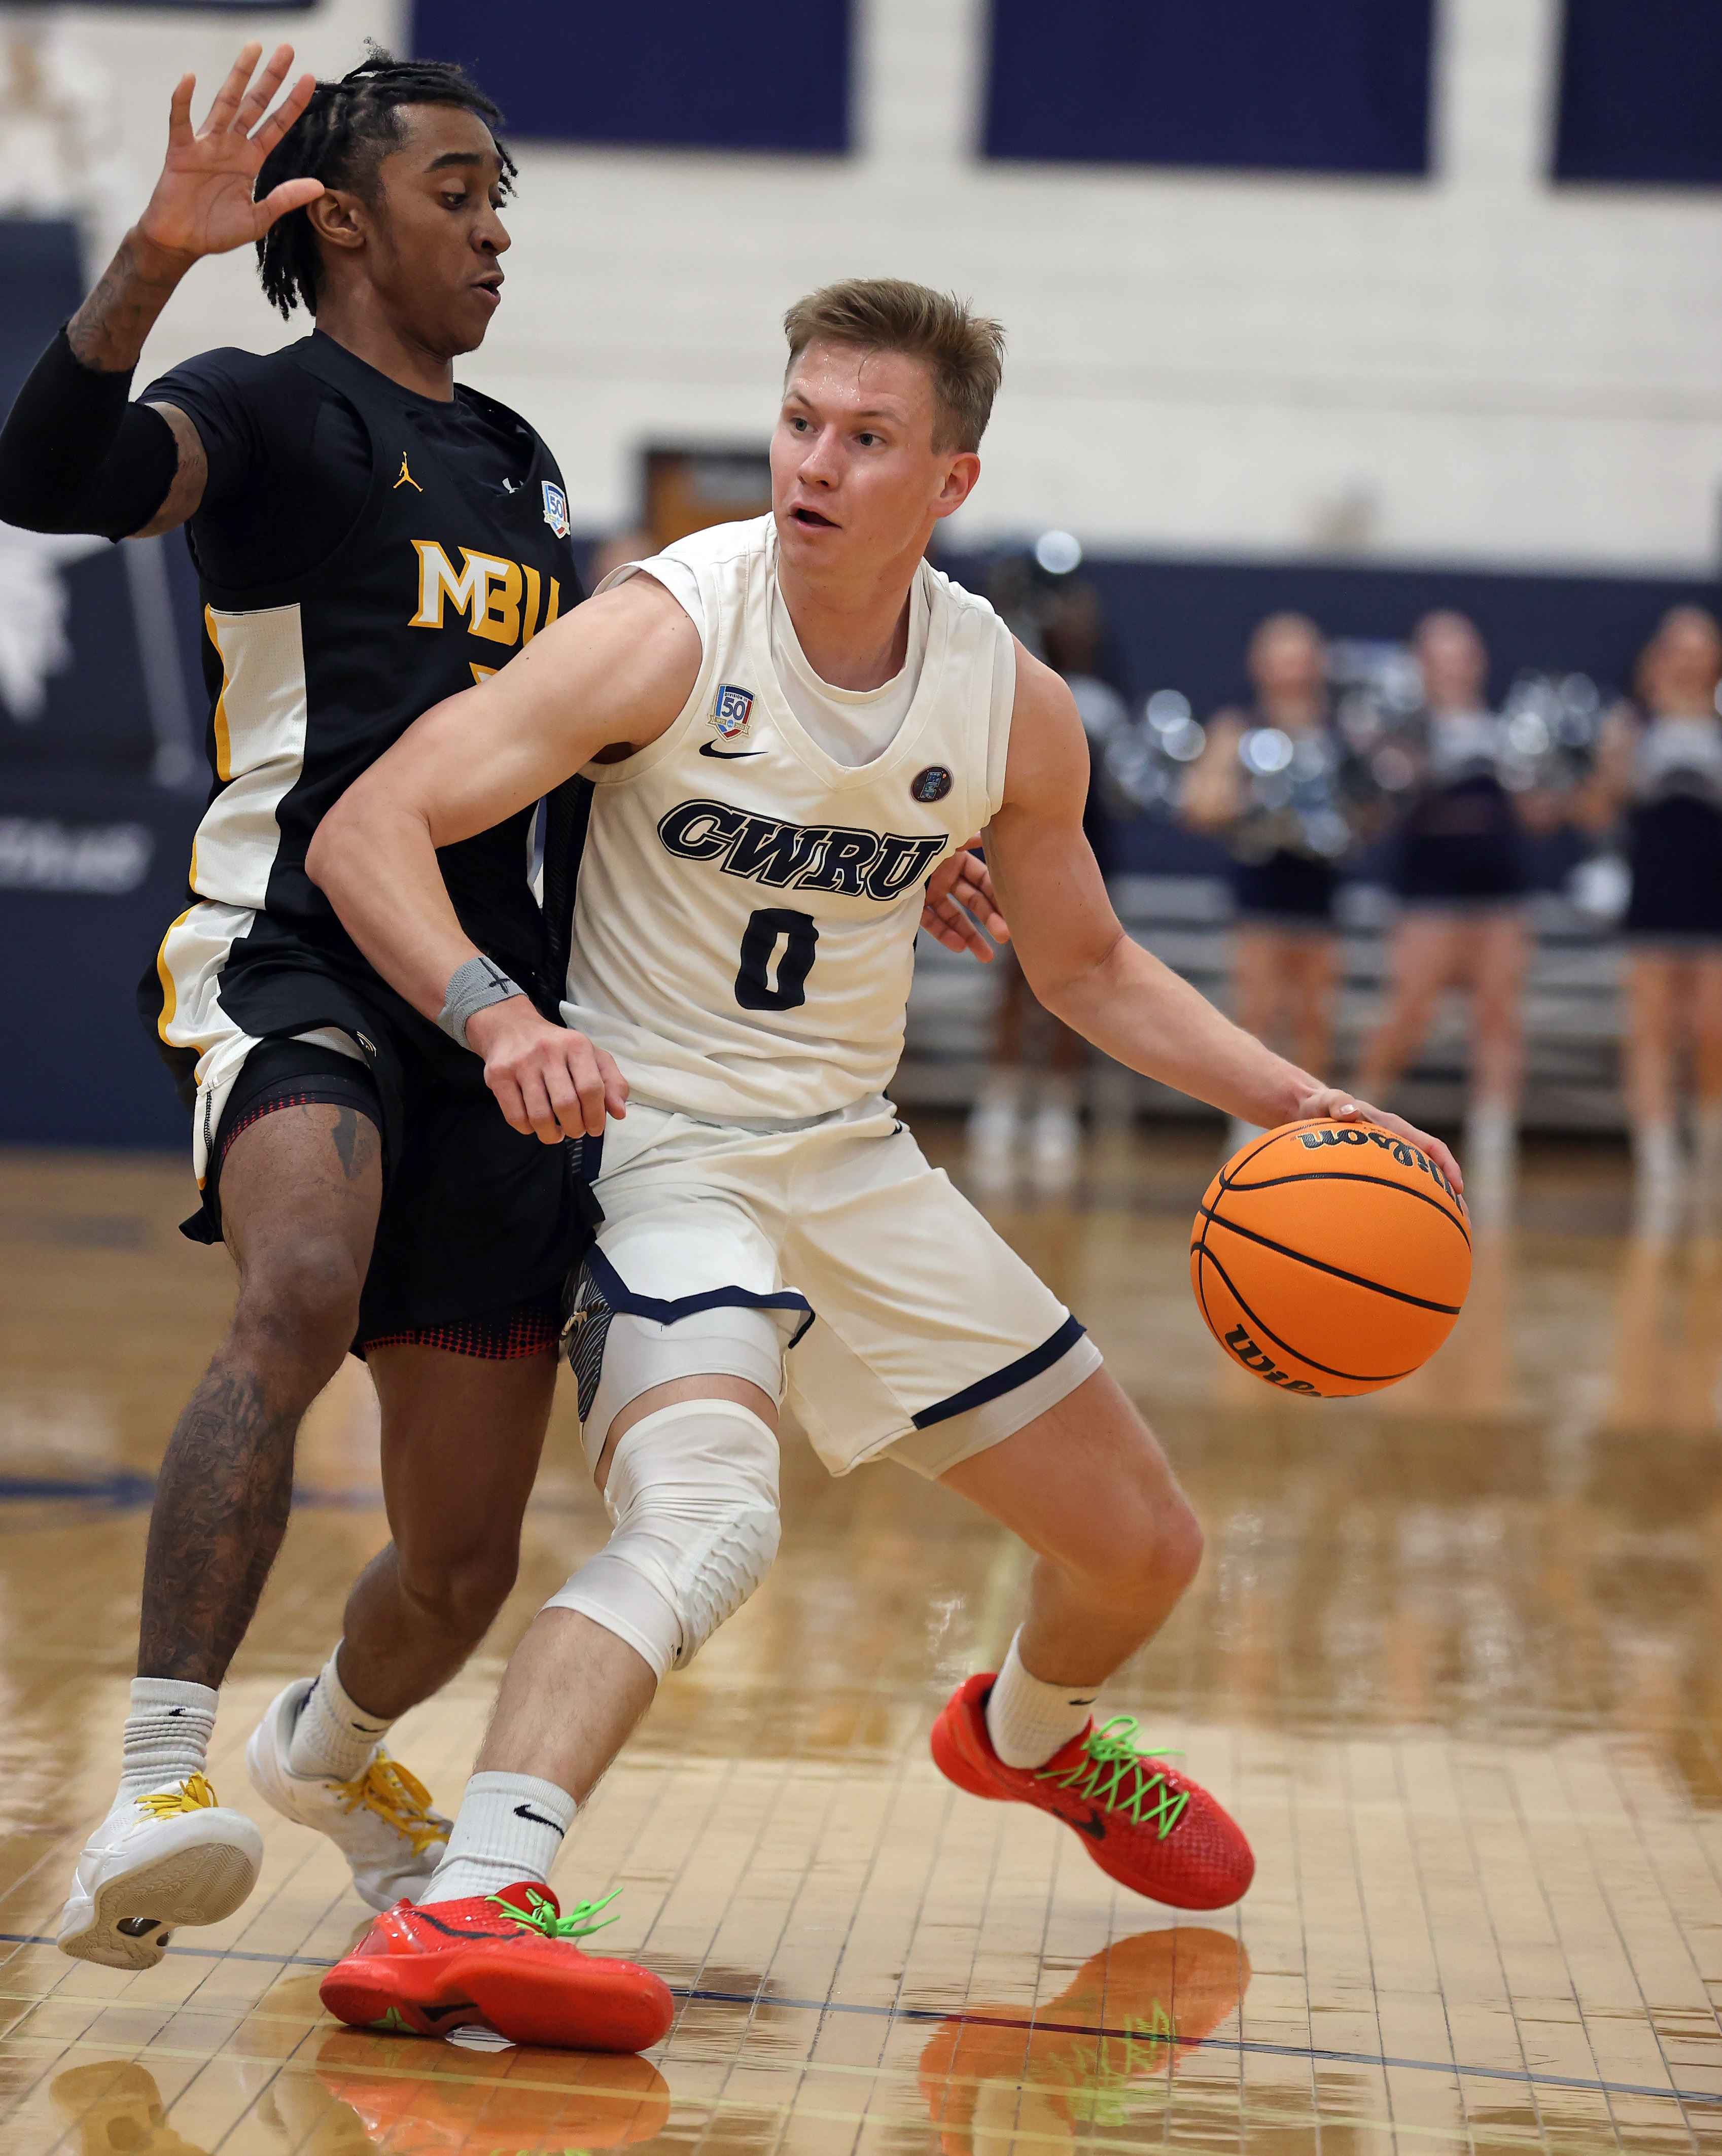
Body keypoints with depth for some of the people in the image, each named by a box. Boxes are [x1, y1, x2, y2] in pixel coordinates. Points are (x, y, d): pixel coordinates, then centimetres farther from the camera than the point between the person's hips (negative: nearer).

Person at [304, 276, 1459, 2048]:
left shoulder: (1016, 709, -4)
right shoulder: (670, 633, -19)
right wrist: (497, 1015, -43)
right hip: (657, 1150, -6)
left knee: (1143, 1549, 16)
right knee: (704, 1514, -37)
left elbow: (1087, 970, 13)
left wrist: (1305, 1107, 1)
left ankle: (1028, 1735, 50)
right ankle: (465, 1910, -44)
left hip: (856, 1163, 6)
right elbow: (367, 829, -25)